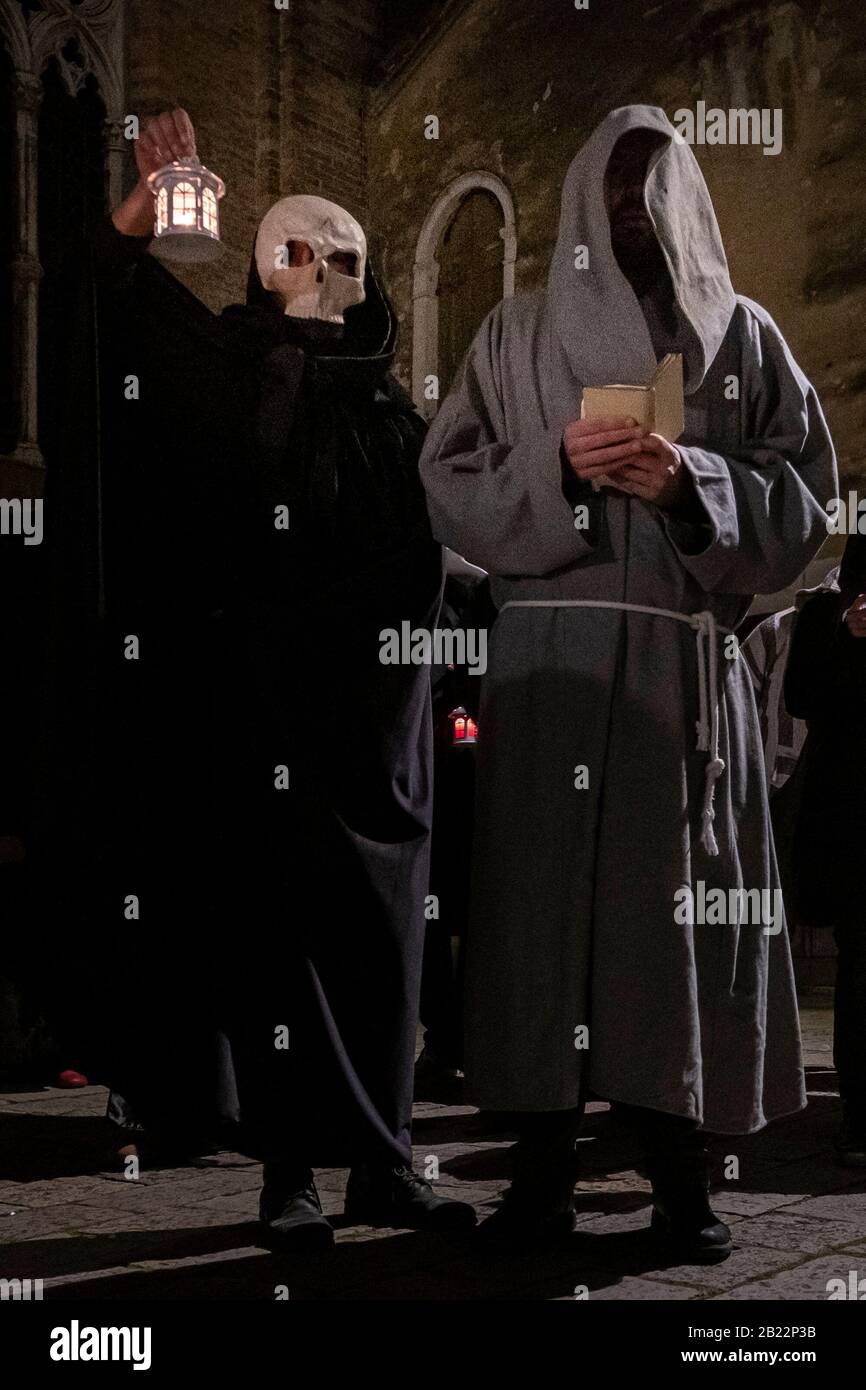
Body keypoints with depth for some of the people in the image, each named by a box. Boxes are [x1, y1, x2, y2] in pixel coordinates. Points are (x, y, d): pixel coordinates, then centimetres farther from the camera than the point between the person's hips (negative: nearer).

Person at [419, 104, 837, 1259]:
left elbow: (805, 497, 5)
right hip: (549, 657, 0)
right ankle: (542, 1173, 0)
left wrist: (691, 483, -12)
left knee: (679, 897, -4)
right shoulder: (516, 336, 13)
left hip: (685, 663, 0)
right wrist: (557, 469, -11)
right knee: (546, 892, -5)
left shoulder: (743, 336, 12)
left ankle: (681, 1177, 2)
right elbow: (450, 488, 7)